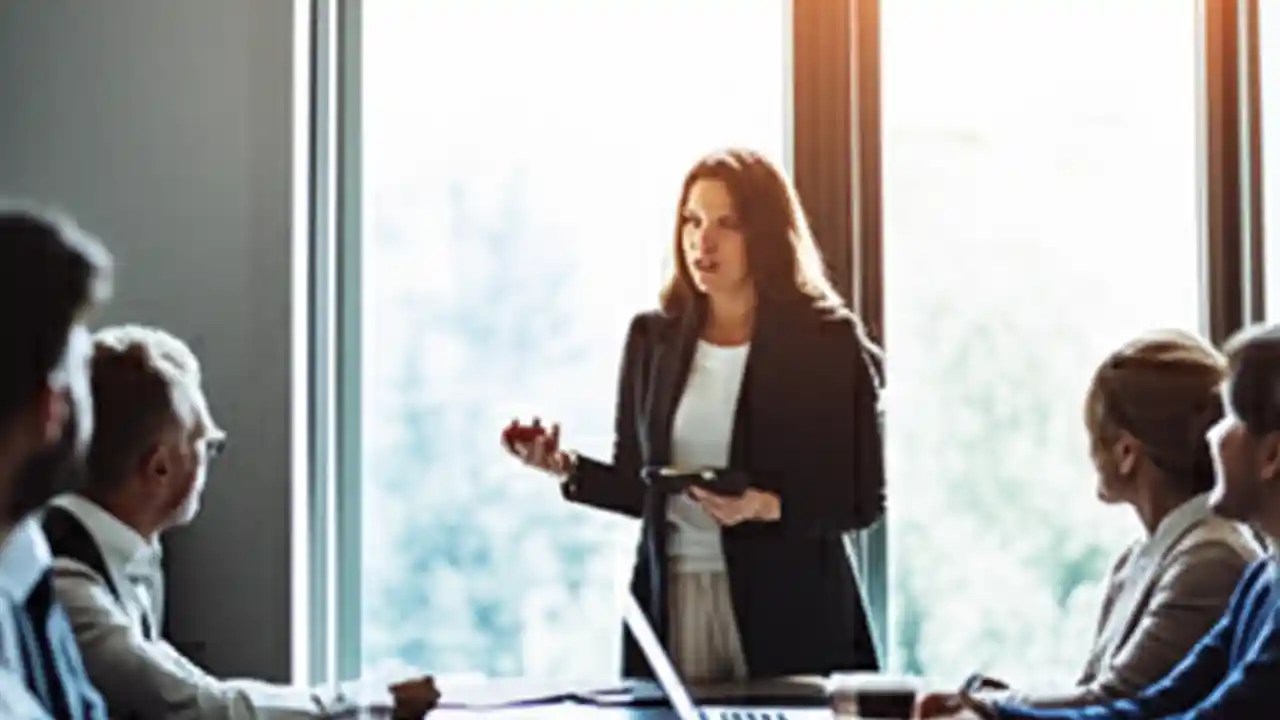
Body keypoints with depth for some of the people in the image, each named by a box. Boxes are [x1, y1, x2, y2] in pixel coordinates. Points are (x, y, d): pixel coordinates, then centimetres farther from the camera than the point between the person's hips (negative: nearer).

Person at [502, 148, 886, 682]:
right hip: (670, 601, 3)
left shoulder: (829, 343, -5)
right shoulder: (654, 339, 6)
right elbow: (636, 486, 10)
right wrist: (566, 468, -7)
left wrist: (768, 507, -19)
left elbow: (862, 498, -5)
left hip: (787, 608, -3)